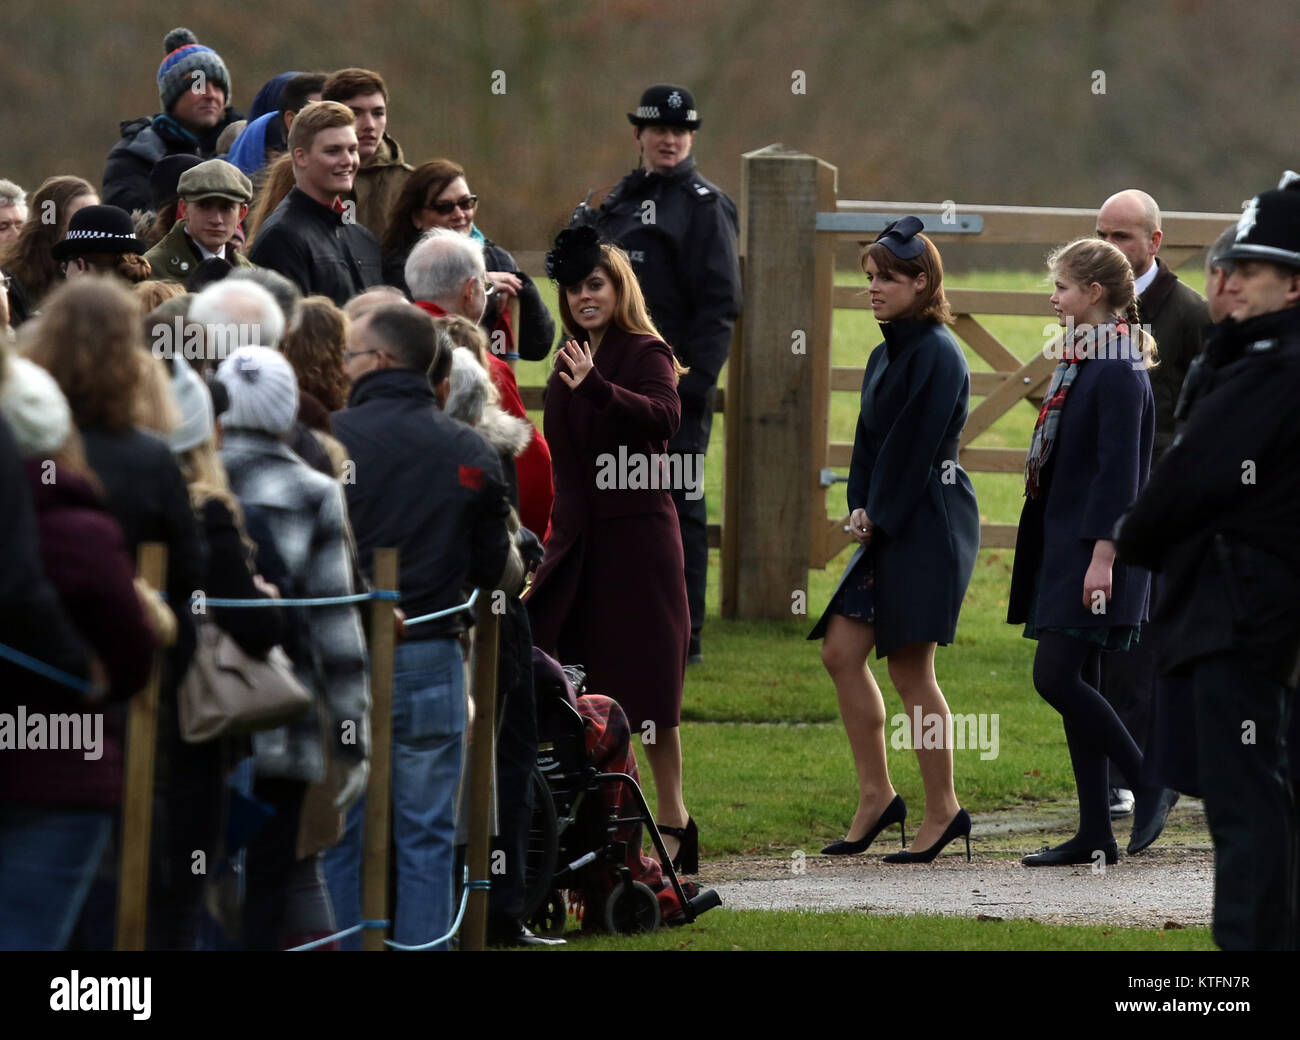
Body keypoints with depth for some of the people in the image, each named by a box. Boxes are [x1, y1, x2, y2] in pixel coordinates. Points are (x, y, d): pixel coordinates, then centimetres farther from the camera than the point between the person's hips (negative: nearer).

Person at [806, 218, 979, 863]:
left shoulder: (936, 355, -13)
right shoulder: (886, 355, 15)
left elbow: (914, 447, -16)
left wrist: (878, 519, -11)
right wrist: (860, 509, 2)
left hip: (930, 525, -9)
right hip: (889, 526, 10)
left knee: (909, 667, -7)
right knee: (840, 652, 6)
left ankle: (943, 810, 1)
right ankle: (875, 796, 12)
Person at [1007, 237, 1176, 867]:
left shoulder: (1118, 372, -15)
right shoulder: (1081, 362, 15)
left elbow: (1119, 471, -19)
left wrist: (1102, 555, -23)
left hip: (1091, 548, -10)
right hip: (1065, 543, 10)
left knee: (1055, 676, -13)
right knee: (1074, 685, 7)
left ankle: (1151, 784, -2)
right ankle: (1095, 834, 9)